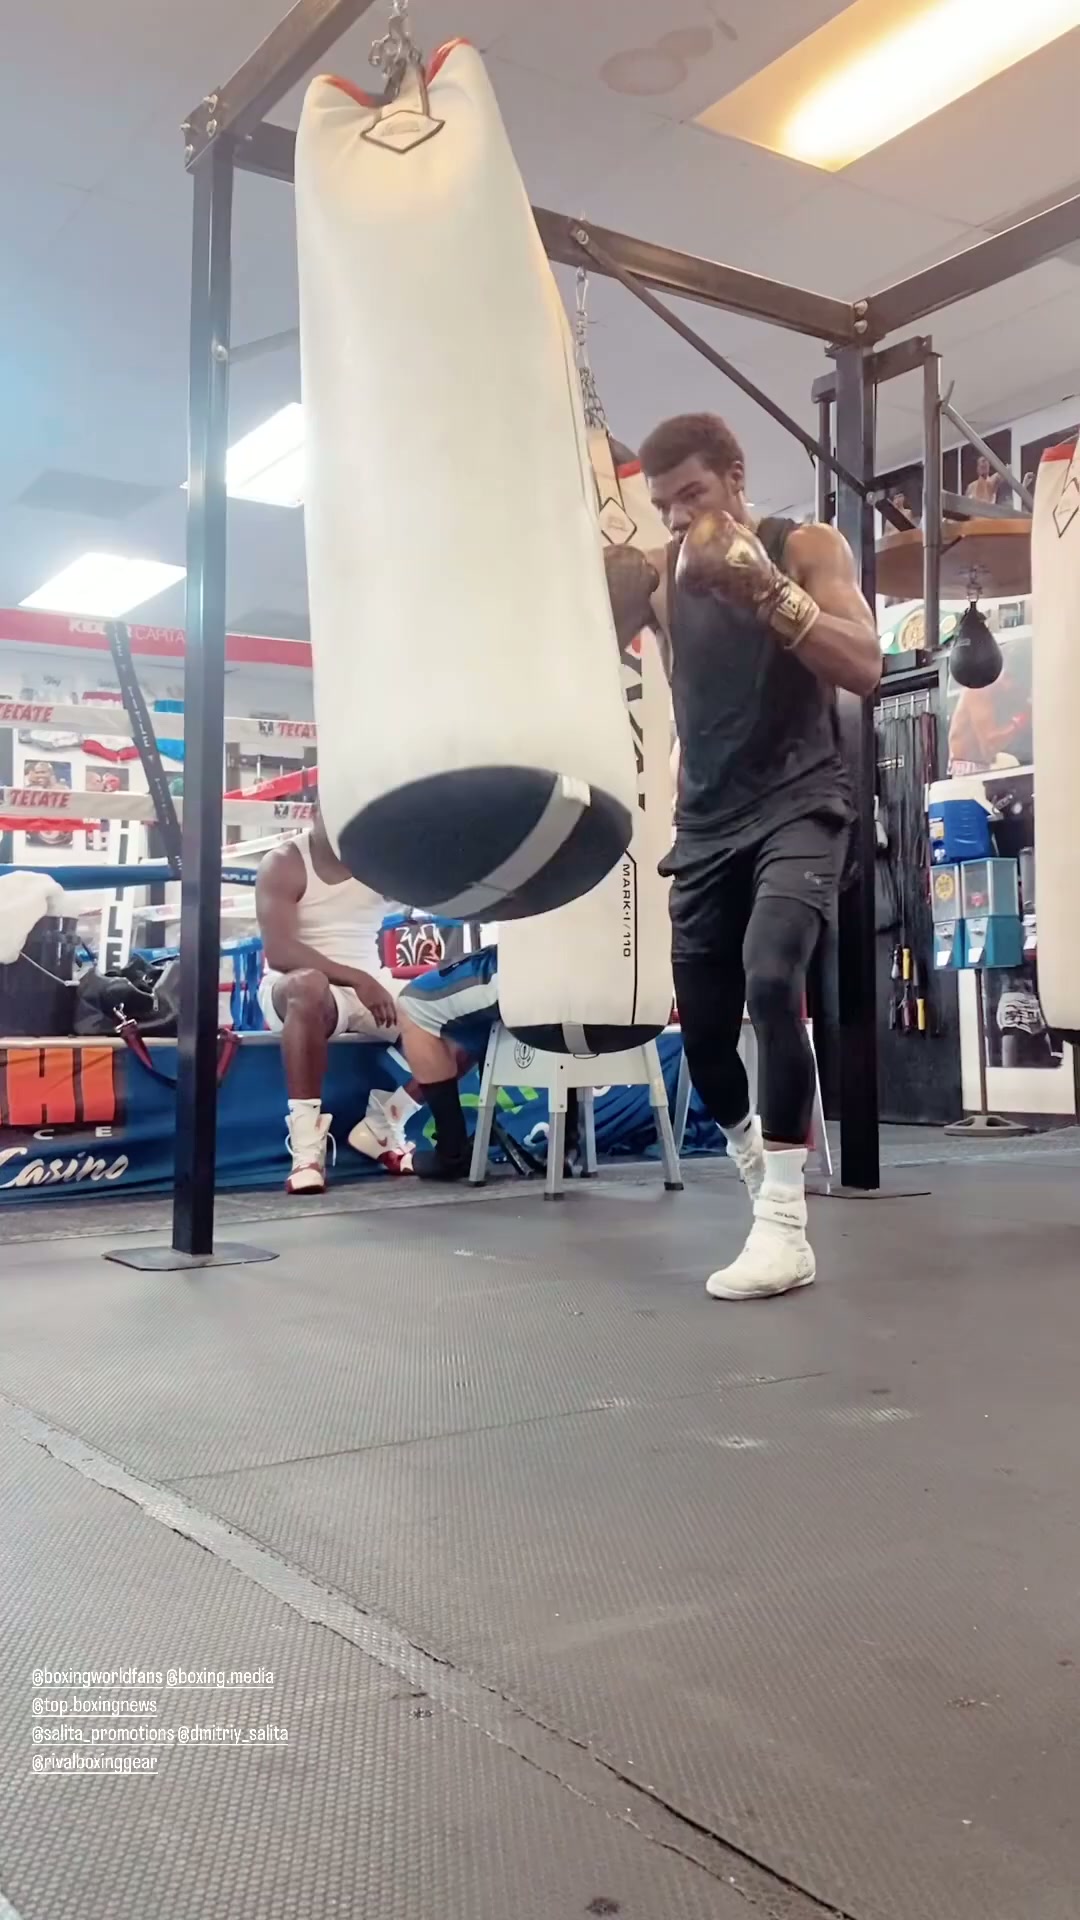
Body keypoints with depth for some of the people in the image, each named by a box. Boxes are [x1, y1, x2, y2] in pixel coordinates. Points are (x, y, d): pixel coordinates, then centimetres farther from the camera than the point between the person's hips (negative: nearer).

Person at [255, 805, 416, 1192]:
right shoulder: (284, 864, -10)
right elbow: (278, 952, -23)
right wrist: (356, 979, -30)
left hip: (370, 985, 5)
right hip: (297, 988, -5)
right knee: (309, 986, -42)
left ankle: (381, 1124, 1)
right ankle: (307, 1145, -40)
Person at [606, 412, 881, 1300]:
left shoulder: (808, 547, -2)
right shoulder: (657, 573, 7)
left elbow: (864, 668, -15)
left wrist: (761, 585, -24)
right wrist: (604, 557, -19)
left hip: (800, 805, -4)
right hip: (707, 824, 4)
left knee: (771, 977, -29)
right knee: (704, 1030, 6)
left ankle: (785, 1227, -23)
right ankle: (762, 1177, 36)